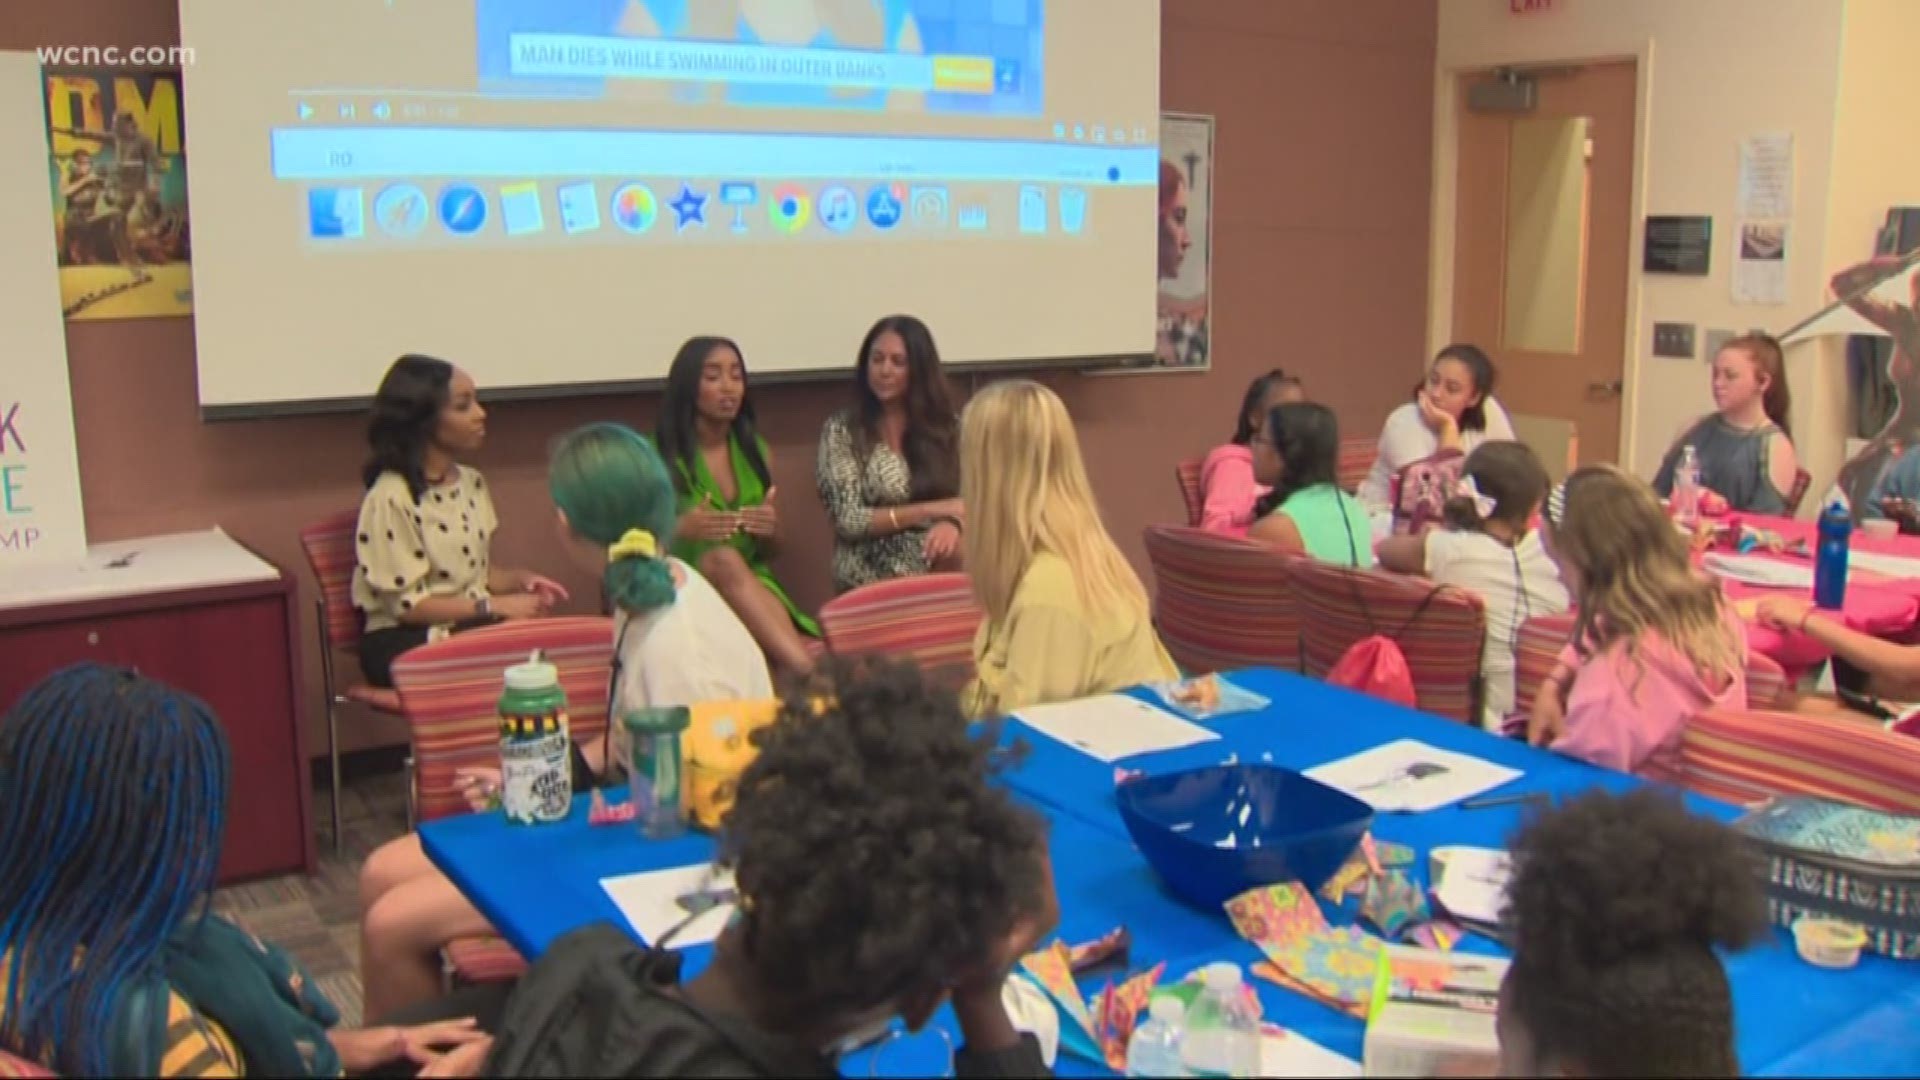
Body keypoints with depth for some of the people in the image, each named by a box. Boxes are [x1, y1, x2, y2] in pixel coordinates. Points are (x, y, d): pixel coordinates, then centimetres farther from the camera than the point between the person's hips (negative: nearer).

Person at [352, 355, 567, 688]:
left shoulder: (472, 483, 9)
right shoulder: (391, 497, -14)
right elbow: (407, 605, -15)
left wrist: (521, 579, -4)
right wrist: (495, 606, -19)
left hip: (471, 625, 7)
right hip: (403, 641, -7)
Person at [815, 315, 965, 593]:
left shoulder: (948, 425, 10)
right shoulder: (841, 430, 1)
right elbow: (847, 519, -7)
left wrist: (952, 522, -21)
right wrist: (931, 510, -13)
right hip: (868, 583, -3)